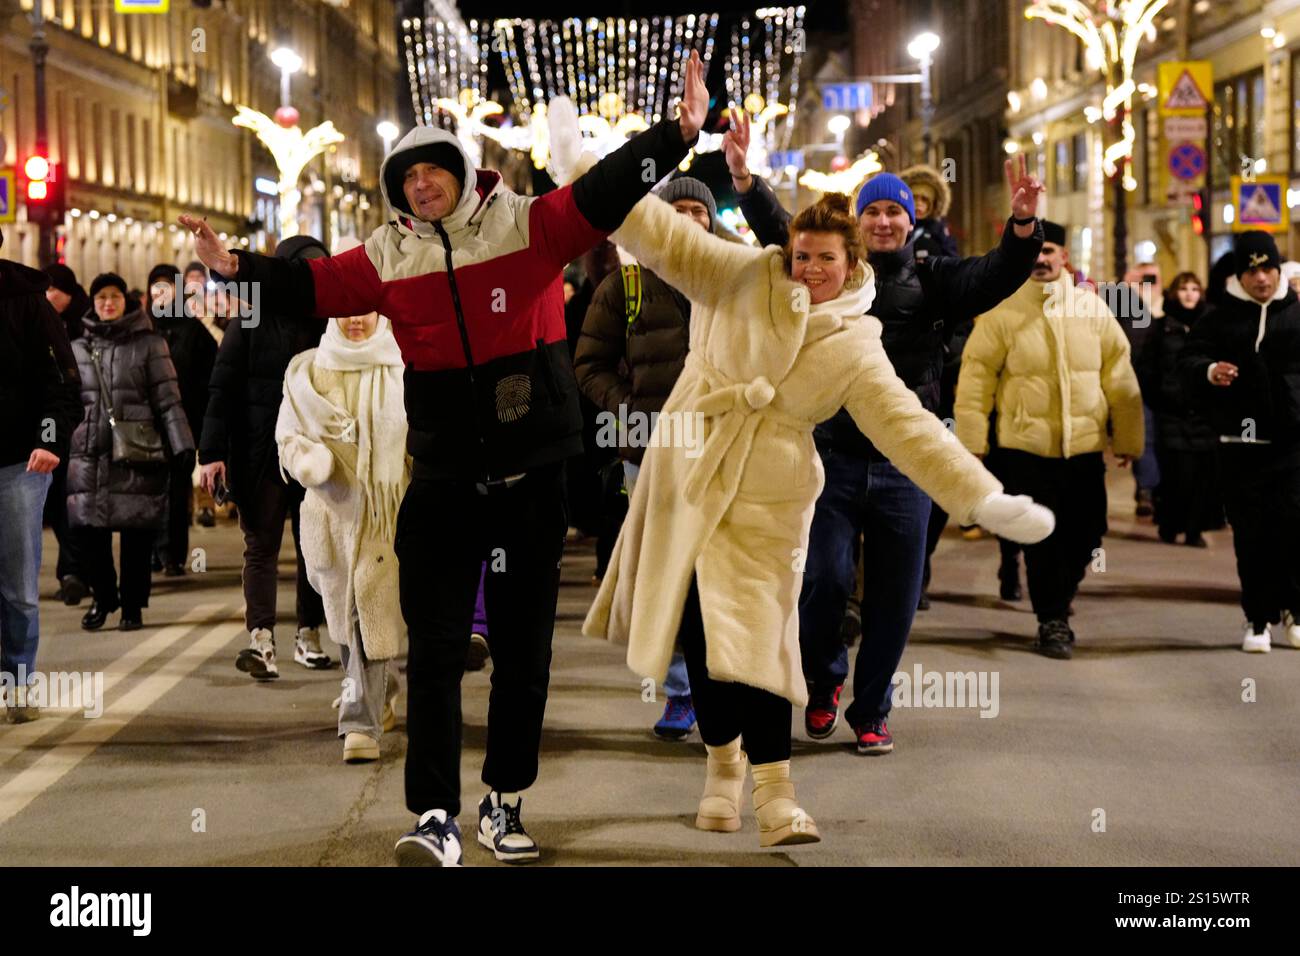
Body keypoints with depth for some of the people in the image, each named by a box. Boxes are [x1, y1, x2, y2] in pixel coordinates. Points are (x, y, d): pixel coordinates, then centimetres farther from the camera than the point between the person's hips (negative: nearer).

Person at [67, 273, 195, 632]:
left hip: (138, 453, -3)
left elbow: (168, 400, 0)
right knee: (87, 528, -1)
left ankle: (132, 605, 12)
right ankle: (102, 596, 19)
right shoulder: (79, 347, 13)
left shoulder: (149, 344, 4)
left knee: (137, 533, -1)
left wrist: (182, 446, -7)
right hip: (90, 453, 3)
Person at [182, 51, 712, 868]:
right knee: (434, 647, -3)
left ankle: (505, 801, 24)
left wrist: (679, 134, -30)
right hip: (445, 478, 1)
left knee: (524, 642, 10)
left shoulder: (527, 225, -7)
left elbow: (603, 196, -18)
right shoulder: (391, 255, 2)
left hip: (535, 473, -1)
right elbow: (315, 285, 2)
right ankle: (437, 816, 0)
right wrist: (240, 267, -9)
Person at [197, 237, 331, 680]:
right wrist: (211, 452, -12)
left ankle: (309, 635, 19)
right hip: (261, 455, -3)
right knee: (261, 547, -6)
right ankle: (260, 639, -15)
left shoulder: (327, 322, 7)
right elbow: (222, 387, -5)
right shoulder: (252, 321, -2)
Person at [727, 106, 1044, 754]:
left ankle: (871, 711, 22)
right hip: (833, 457, -1)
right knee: (824, 581, -6)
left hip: (905, 464, 1)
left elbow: (998, 276, -9)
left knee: (893, 597, 6)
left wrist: (1023, 226, -29)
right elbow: (778, 232, -6)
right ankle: (824, 682, 22)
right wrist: (743, 177, -23)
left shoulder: (933, 283, 5)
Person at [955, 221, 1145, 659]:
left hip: (1085, 447, 3)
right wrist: (972, 440, -5)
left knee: (1085, 535, 8)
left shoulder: (1092, 307, 5)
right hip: (1025, 448, -3)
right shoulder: (1003, 312, -3)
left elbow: (1119, 375, 7)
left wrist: (1128, 438, 6)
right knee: (1042, 540, -3)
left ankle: (1057, 603, 34)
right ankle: (1052, 621, 14)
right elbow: (977, 376, -2)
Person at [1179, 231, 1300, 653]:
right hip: (1241, 444, 1)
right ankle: (1258, 620, 11)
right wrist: (1208, 371, -22)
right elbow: (1189, 359, 0)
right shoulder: (1222, 318, 7)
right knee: (1251, 535, 3)